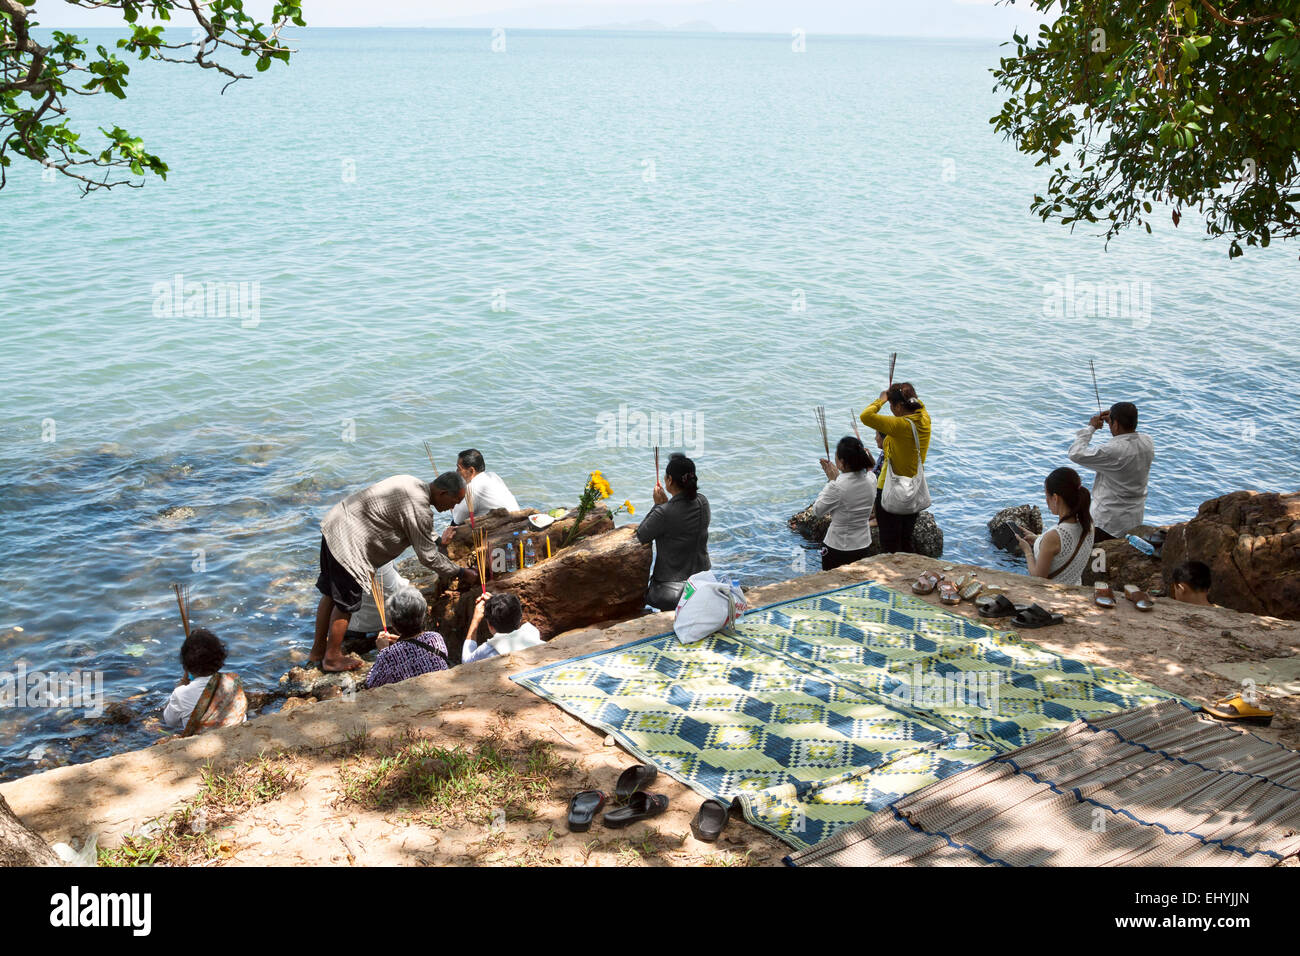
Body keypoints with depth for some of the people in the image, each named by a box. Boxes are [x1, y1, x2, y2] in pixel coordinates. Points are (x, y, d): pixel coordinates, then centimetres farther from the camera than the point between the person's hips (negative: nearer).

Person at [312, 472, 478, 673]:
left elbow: (426, 534, 21)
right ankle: (332, 657, 20)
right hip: (347, 544, -11)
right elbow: (427, 556, -15)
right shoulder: (419, 509, -23)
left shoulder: (412, 484, 9)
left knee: (330, 593, 21)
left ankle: (318, 650, 35)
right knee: (345, 603, 4)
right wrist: (460, 573, -3)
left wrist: (445, 571, 21)